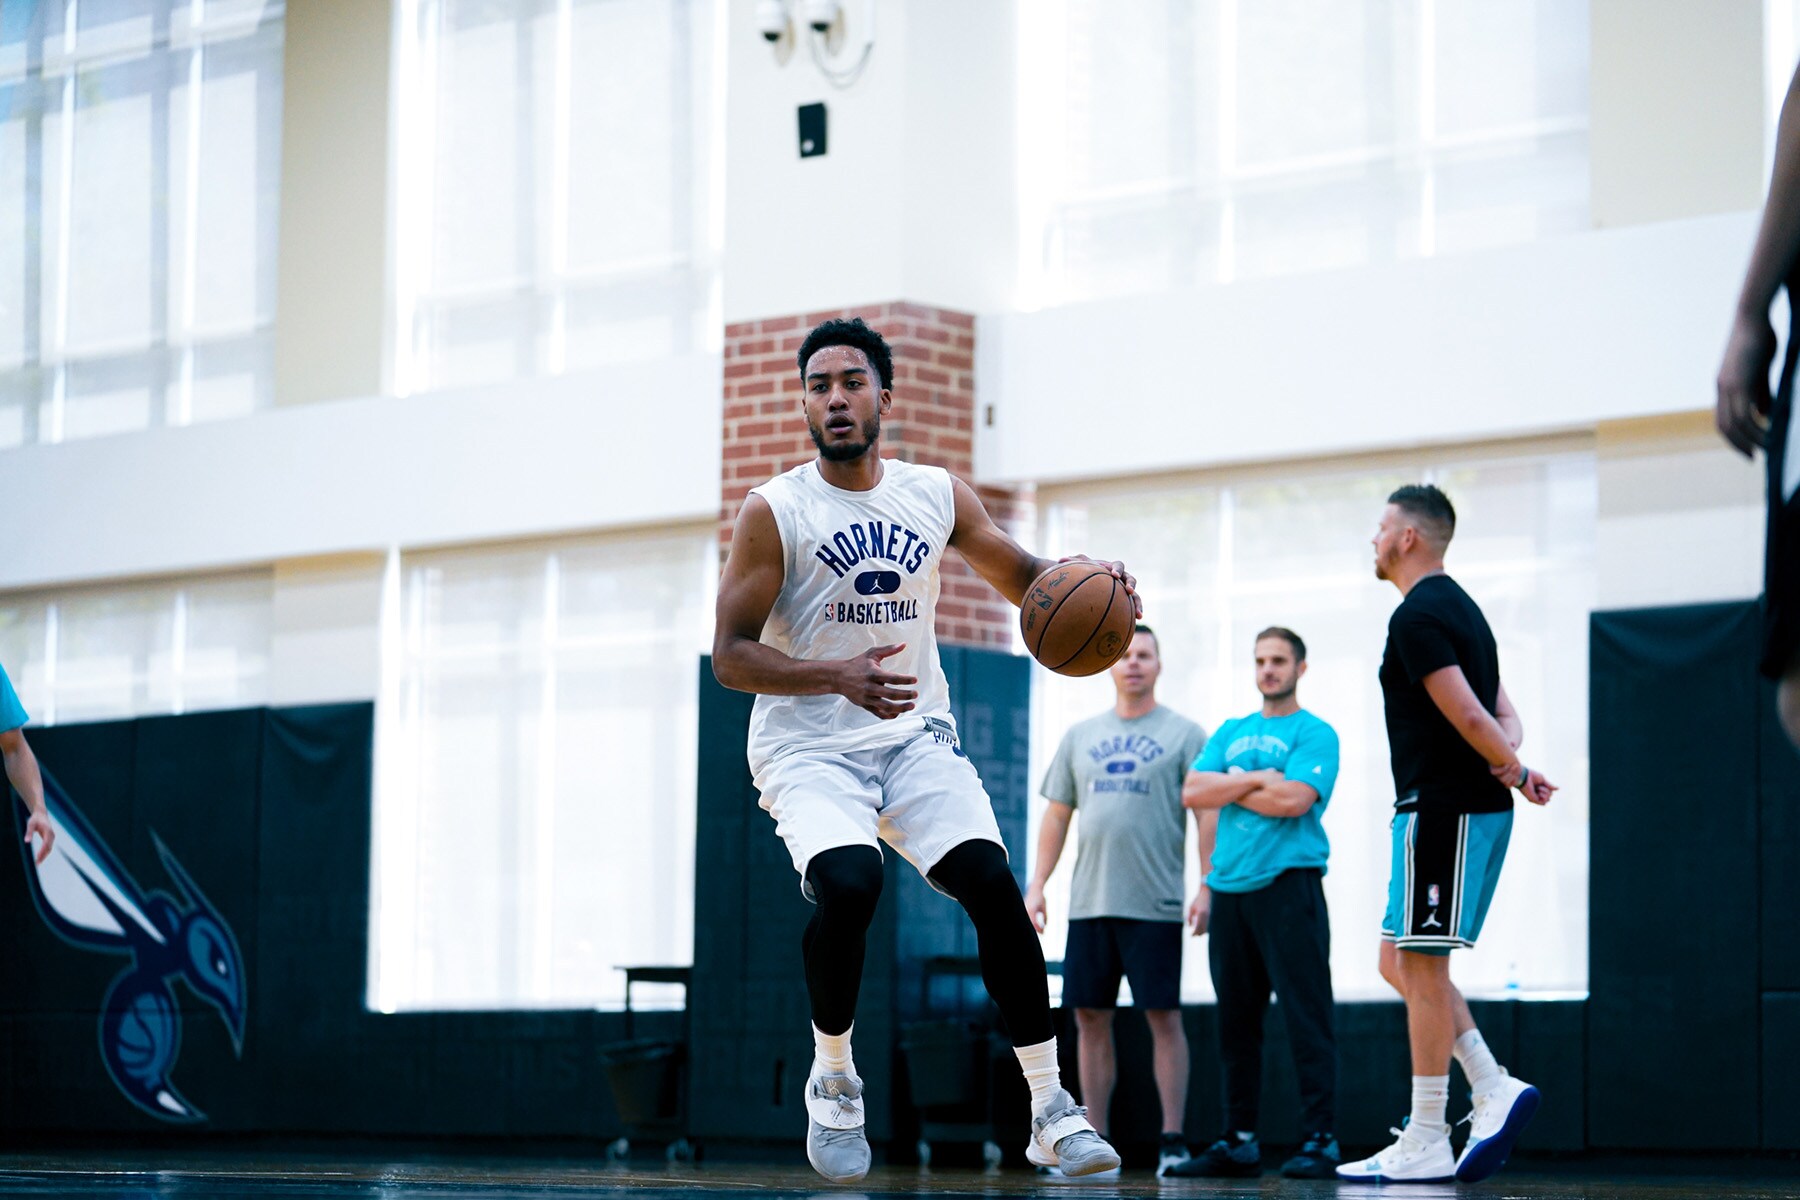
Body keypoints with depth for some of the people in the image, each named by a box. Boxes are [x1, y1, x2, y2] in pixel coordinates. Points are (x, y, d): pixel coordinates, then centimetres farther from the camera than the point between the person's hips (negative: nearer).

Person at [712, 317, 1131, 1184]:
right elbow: (730, 656, -11)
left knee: (993, 885, -16)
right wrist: (838, 675, -28)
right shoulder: (774, 511, -8)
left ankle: (1051, 1110, -8)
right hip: (808, 745, -3)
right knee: (848, 884, -30)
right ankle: (833, 1079, -5)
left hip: (916, 737, 4)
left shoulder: (937, 495, 3)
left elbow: (1019, 576, 16)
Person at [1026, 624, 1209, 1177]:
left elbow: (1207, 814, -2)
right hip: (1089, 902, 4)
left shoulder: (1183, 734, 3)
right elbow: (1057, 814, 16)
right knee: (1090, 1017, 4)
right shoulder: (1080, 736, 15)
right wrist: (1036, 885, 8)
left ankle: (1172, 1139, -1)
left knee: (1163, 1016, -4)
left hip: (1155, 904, -4)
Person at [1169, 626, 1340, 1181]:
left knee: (1306, 1018, -9)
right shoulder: (1231, 733, 20)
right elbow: (1194, 792, 6)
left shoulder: (1314, 734, 1)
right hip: (1230, 889, 6)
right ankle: (1238, 1142, 13)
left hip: (1288, 885, -6)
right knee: (1236, 1021, 8)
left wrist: (1231, 787, -1)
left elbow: (1294, 799, -14)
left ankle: (1320, 1141, -10)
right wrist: (1256, 780, -5)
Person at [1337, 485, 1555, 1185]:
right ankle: (1494, 1091, 6)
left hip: (1442, 810, -10)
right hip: (1479, 811, 10)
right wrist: (1509, 758, -2)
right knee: (1400, 962, 14)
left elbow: (1468, 715, -21)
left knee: (1421, 966, -6)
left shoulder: (1417, 616, -13)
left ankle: (1425, 1142, -3)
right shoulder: (1461, 609, 19)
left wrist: (1514, 769, -8)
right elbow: (1503, 715, 18)